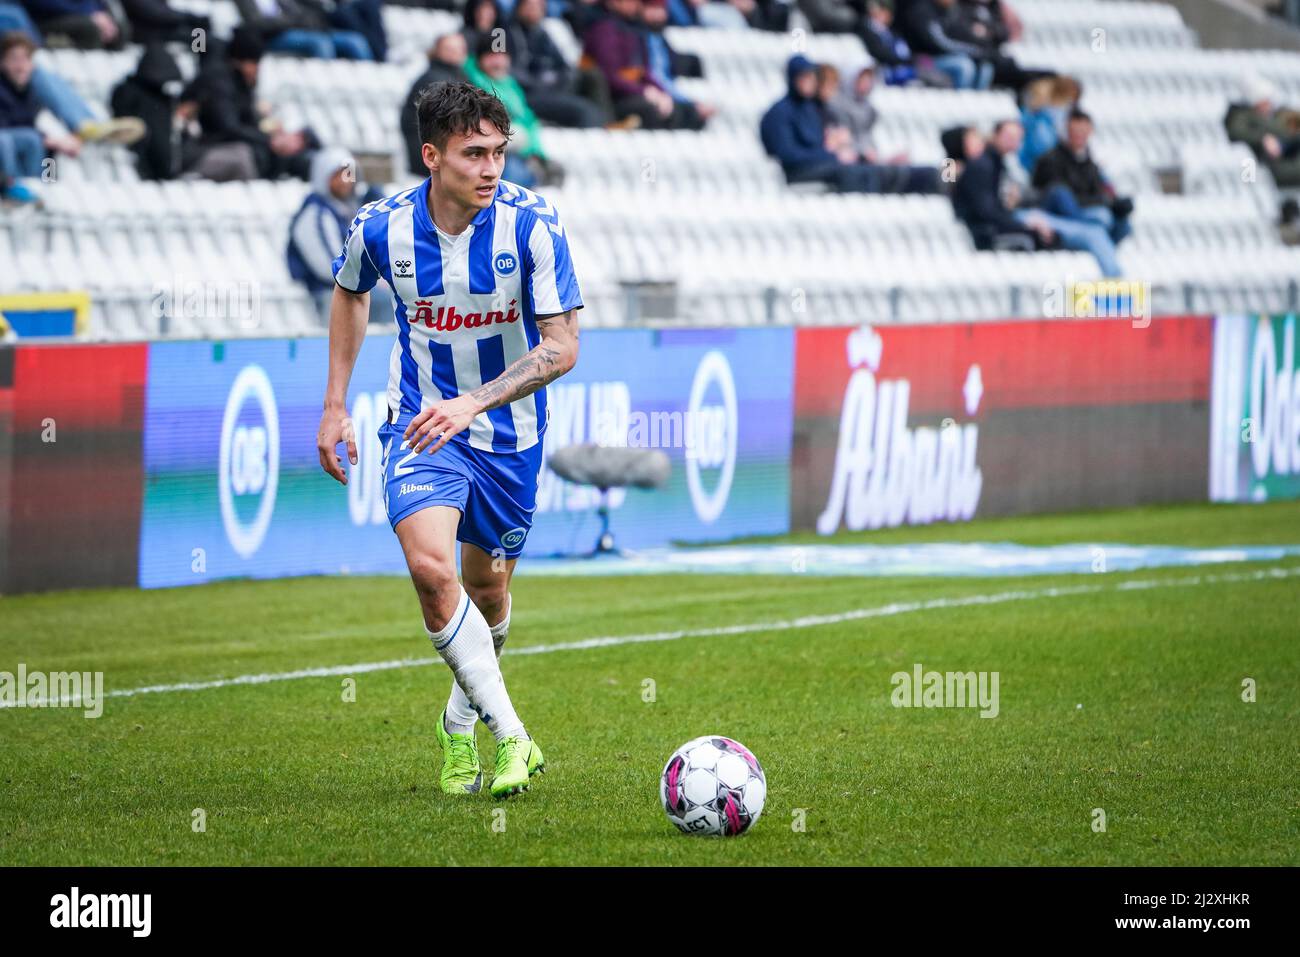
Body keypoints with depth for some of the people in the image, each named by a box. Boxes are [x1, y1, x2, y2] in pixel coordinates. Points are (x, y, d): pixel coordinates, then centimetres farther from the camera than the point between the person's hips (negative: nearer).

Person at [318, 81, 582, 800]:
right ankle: (510, 736, -15)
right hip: (419, 421, 0)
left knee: (487, 591, 11)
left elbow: (561, 348, -18)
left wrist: (474, 402, -31)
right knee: (430, 565, -23)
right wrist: (335, 406, 11)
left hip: (508, 431, 0)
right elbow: (350, 294, 11)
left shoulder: (532, 226, -19)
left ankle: (460, 721, 41)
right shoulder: (380, 227, -13)